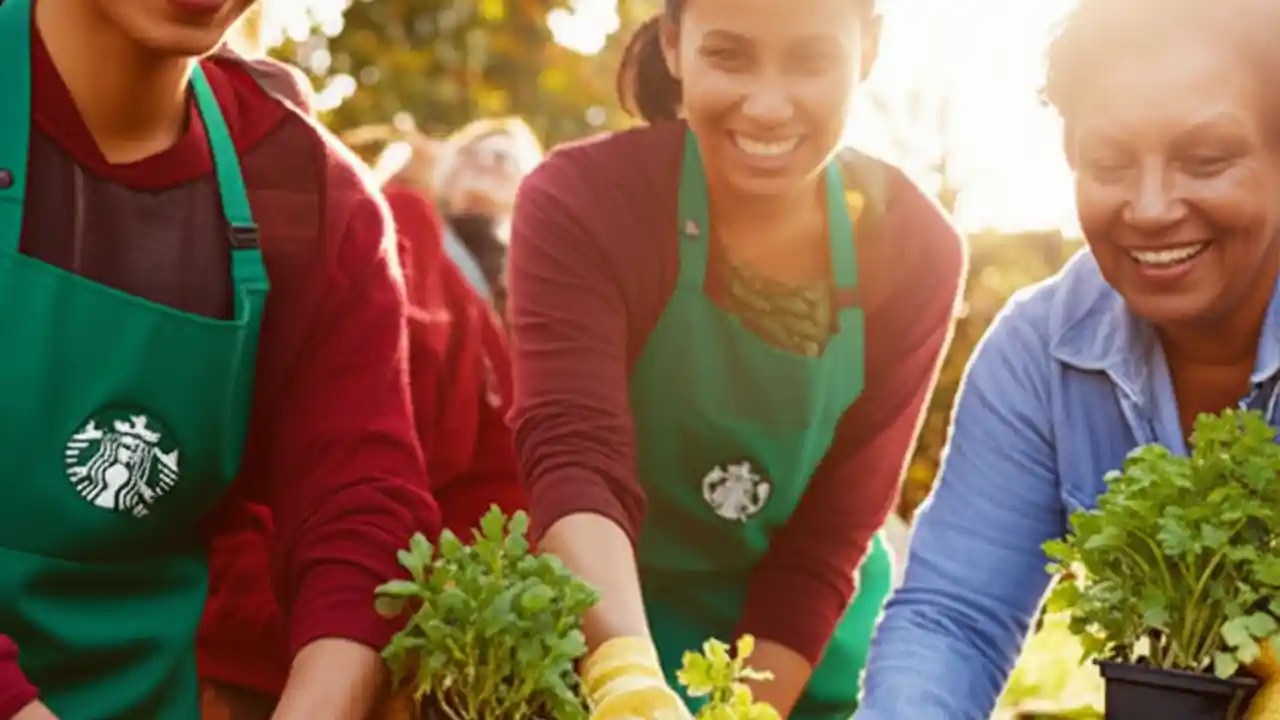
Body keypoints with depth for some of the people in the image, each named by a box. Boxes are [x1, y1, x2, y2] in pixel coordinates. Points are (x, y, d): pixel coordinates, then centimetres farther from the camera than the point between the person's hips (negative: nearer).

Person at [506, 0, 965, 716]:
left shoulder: (915, 247, -13)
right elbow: (575, 462, -32)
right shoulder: (580, 202, -19)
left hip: (811, 656, 2)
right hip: (612, 635, -2)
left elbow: (828, 541, -13)